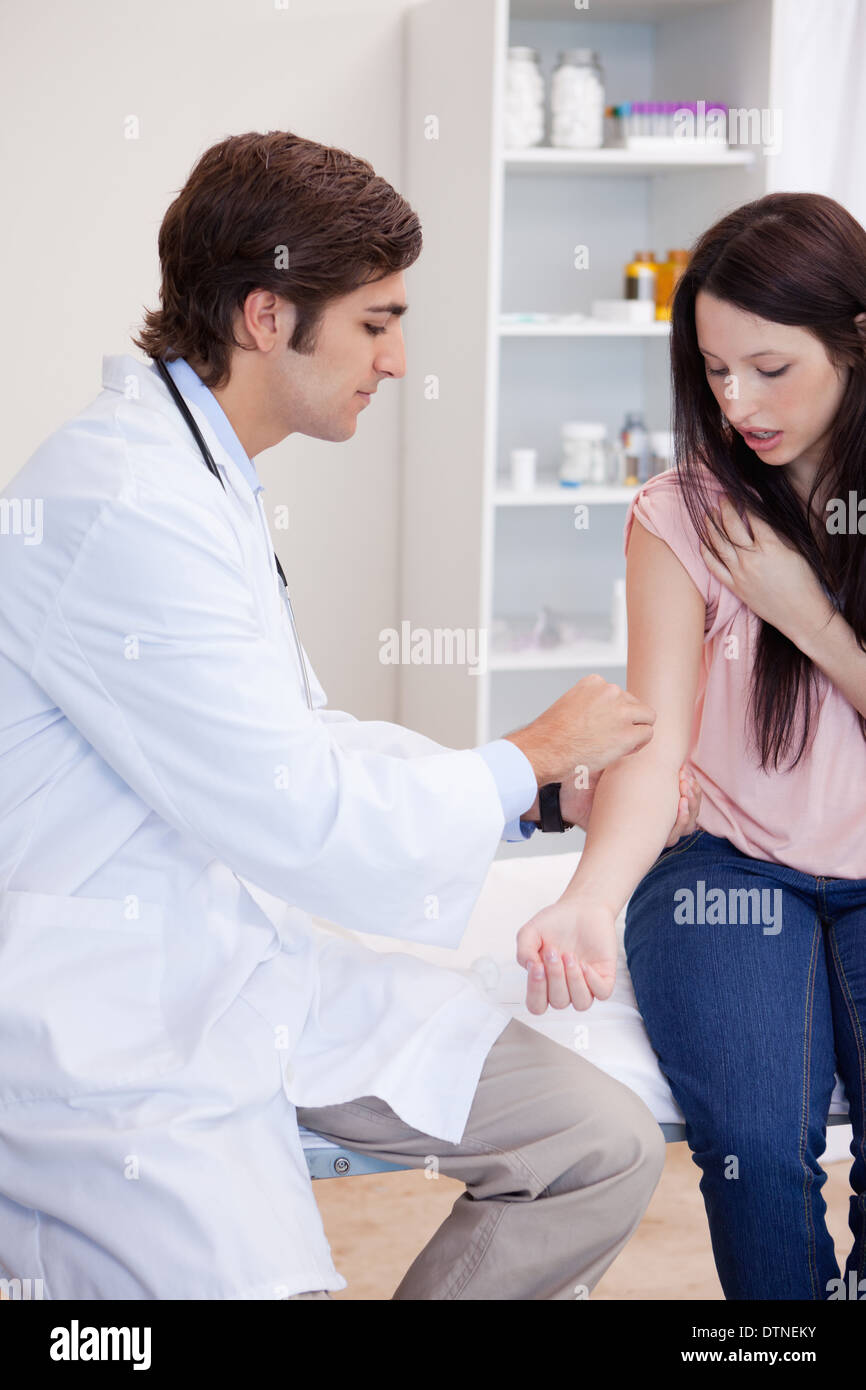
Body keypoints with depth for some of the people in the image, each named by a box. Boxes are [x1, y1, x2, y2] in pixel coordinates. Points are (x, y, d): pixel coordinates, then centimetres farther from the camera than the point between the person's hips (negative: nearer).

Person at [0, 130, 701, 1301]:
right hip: (105, 1042, -9)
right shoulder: (123, 505, -22)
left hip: (255, 963, 10)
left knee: (607, 1148, 3)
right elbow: (300, 819, -21)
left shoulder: (209, 478, 12)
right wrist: (530, 759, -5)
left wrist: (561, 793, 12)